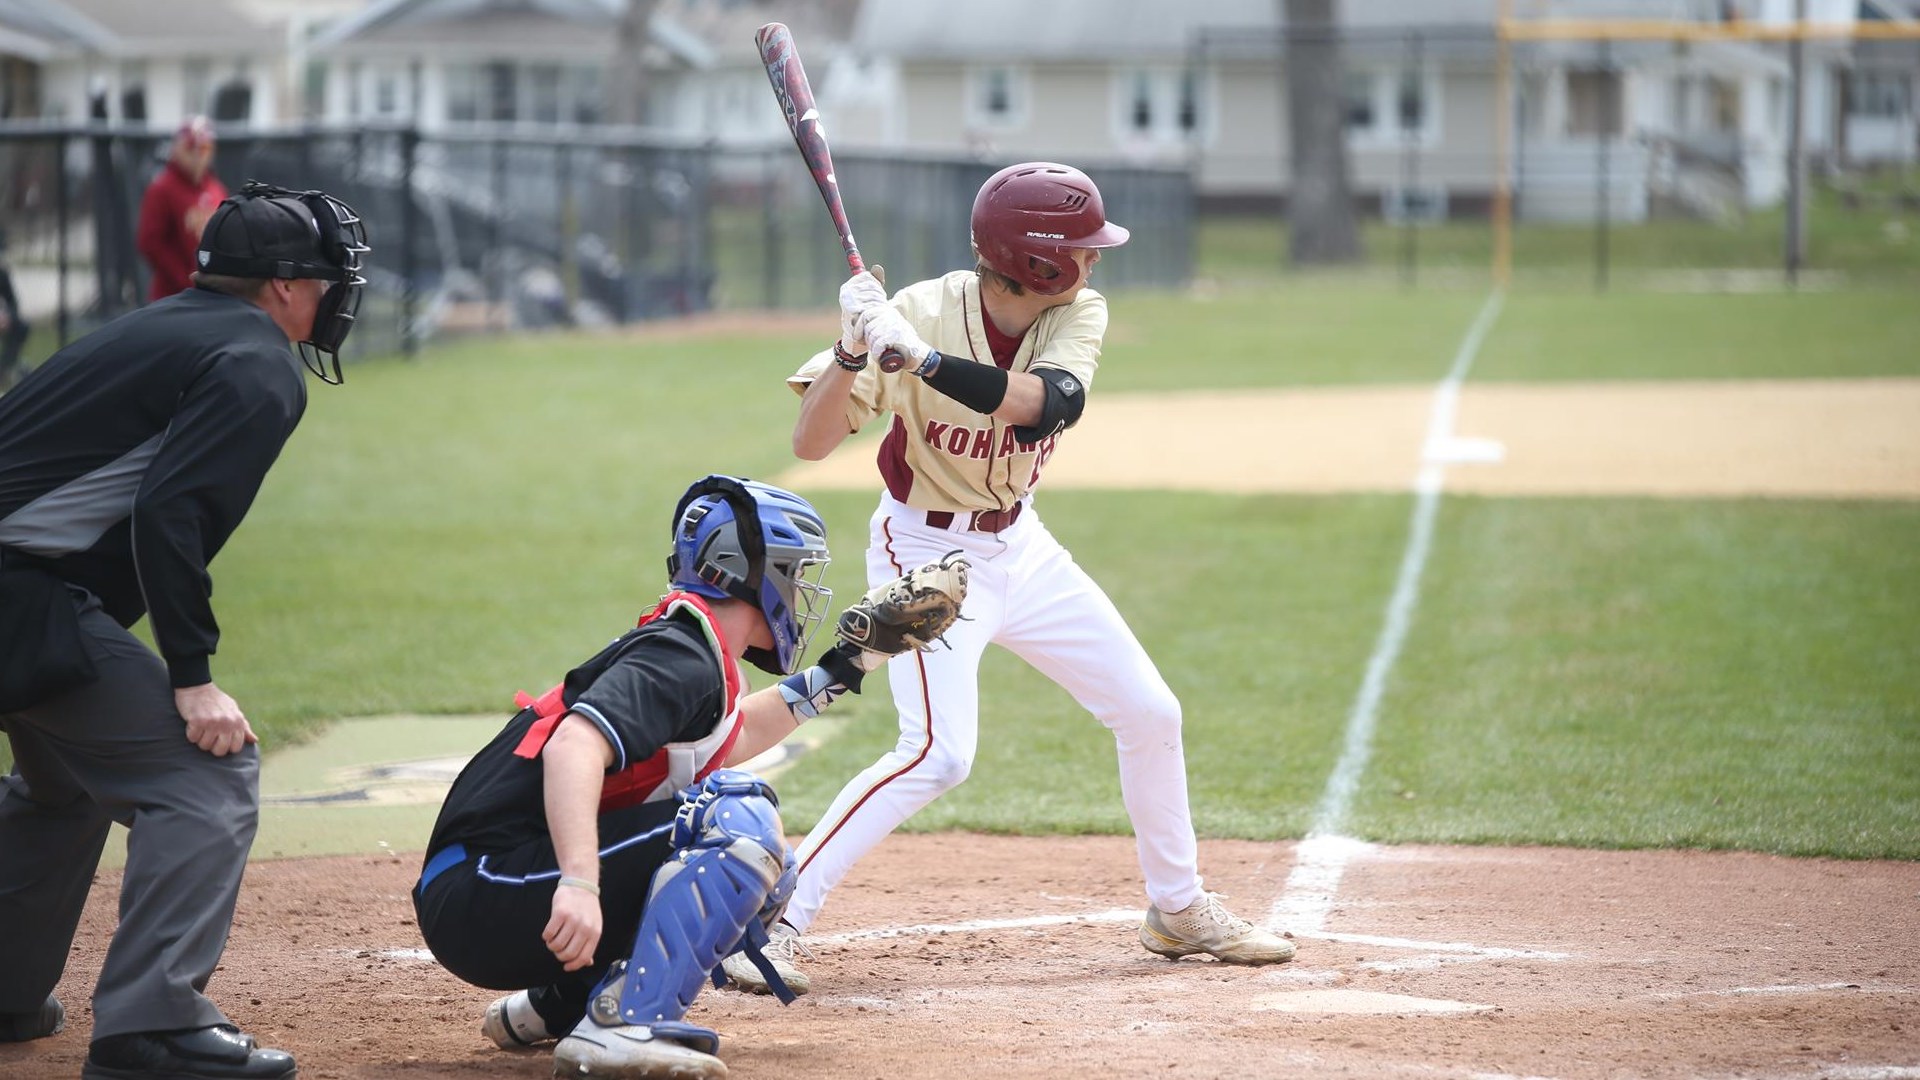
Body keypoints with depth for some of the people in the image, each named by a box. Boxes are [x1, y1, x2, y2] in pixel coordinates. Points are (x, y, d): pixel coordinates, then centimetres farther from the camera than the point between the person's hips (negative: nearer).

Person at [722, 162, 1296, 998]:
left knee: (1151, 714, 10)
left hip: (1019, 545, 6)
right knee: (939, 751, -23)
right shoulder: (922, 312, -24)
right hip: (926, 551, -6)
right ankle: (776, 921, -18)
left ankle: (1178, 909, 29)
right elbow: (810, 444, -26)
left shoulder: (1077, 316, -12)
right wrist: (852, 350, -44)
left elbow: (1047, 403, -34)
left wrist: (922, 357, -46)